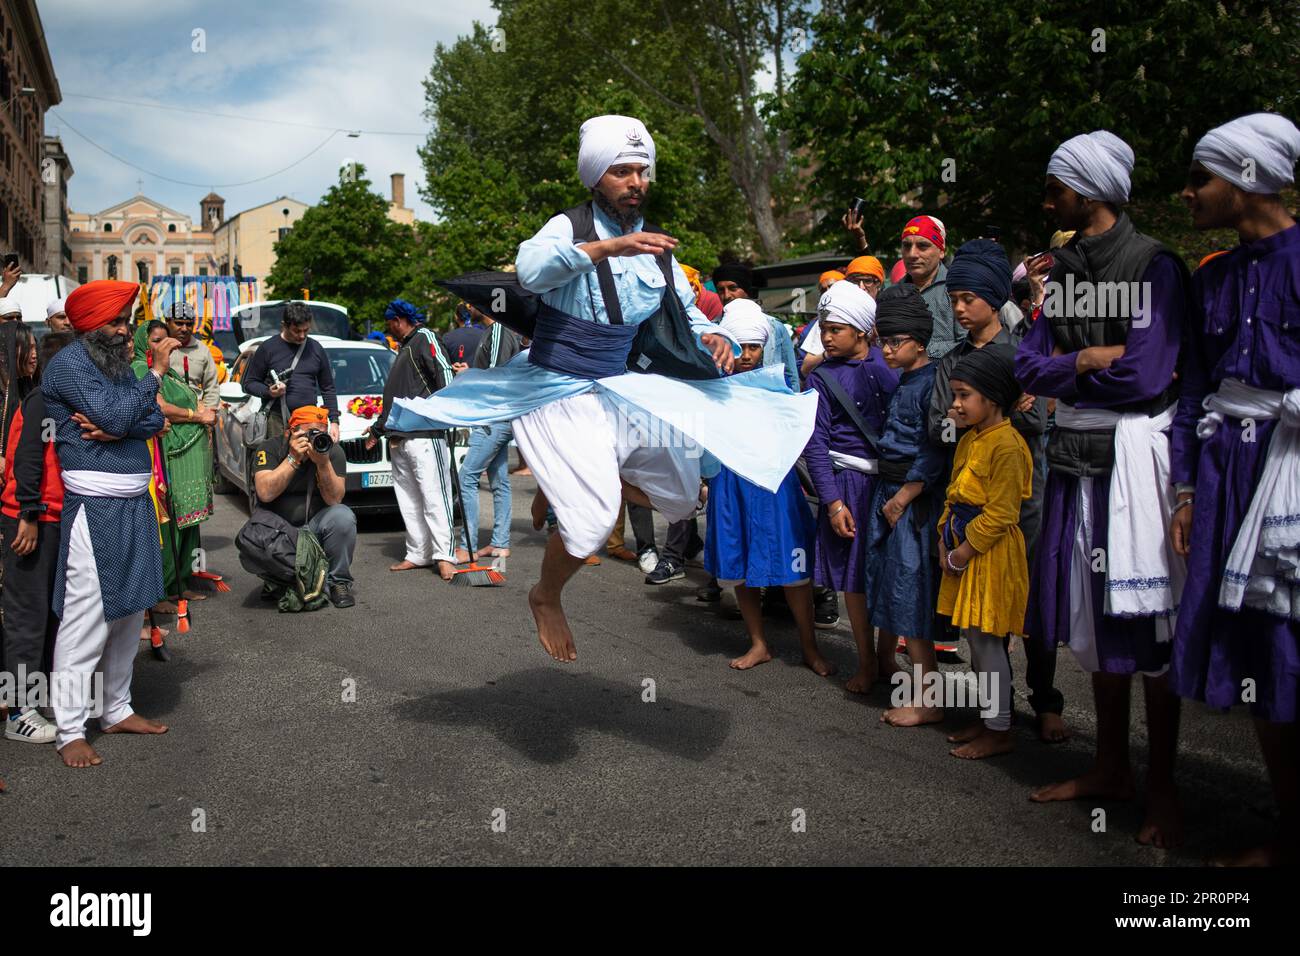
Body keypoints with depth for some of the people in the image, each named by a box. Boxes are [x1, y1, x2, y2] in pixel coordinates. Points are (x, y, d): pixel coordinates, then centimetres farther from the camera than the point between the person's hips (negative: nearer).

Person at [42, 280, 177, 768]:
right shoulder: (69, 363, -9)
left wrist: (115, 430, -14)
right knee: (86, 618, -7)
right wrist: (156, 372, -11)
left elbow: (154, 420, 6)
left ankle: (117, 709, 24)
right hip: (95, 507, -8)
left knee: (129, 610, 13)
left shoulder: (116, 361, 15)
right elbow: (114, 417, -19)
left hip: (134, 503, 8)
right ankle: (70, 731, 0)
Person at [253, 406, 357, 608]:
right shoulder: (269, 449, -9)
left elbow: (334, 499, -17)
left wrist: (323, 463, -30)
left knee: (343, 517, -29)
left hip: (315, 523, 1)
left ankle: (339, 582, -10)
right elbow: (265, 493, -25)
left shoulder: (332, 451, -7)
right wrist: (293, 459, -28)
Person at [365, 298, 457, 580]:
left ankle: (444, 556, -12)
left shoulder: (424, 337, -1)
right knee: (408, 500, 6)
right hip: (398, 438, 10)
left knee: (433, 496, -11)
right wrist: (378, 428, 38)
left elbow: (444, 372, -15)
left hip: (424, 435, -9)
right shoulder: (404, 348, 27)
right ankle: (418, 554, 9)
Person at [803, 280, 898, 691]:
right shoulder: (822, 378, 0)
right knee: (855, 573, 5)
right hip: (852, 483, -1)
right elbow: (816, 443, -4)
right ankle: (866, 663, 19)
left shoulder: (888, 362, 5)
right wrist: (833, 502, -10)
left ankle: (888, 653, 22)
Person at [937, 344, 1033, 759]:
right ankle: (988, 717, 28)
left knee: (986, 640, -3)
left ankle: (999, 731, 9)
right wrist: (945, 538, 6)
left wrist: (962, 553, -16)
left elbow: (999, 514, -21)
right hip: (963, 549, 10)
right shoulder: (968, 440, 12)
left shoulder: (1007, 445, -18)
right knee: (974, 638, 15)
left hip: (991, 554, -10)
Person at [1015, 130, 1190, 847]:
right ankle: (1110, 767, 26)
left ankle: (1161, 786, 13)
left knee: (1146, 622, 0)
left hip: (1134, 454, -6)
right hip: (1075, 457, 7)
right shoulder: (1063, 269, 13)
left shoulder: (1156, 265, -7)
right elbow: (1029, 367, 5)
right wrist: (1098, 358, -8)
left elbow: (1147, 376, -17)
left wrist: (1069, 369, -4)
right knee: (1092, 615, 12)